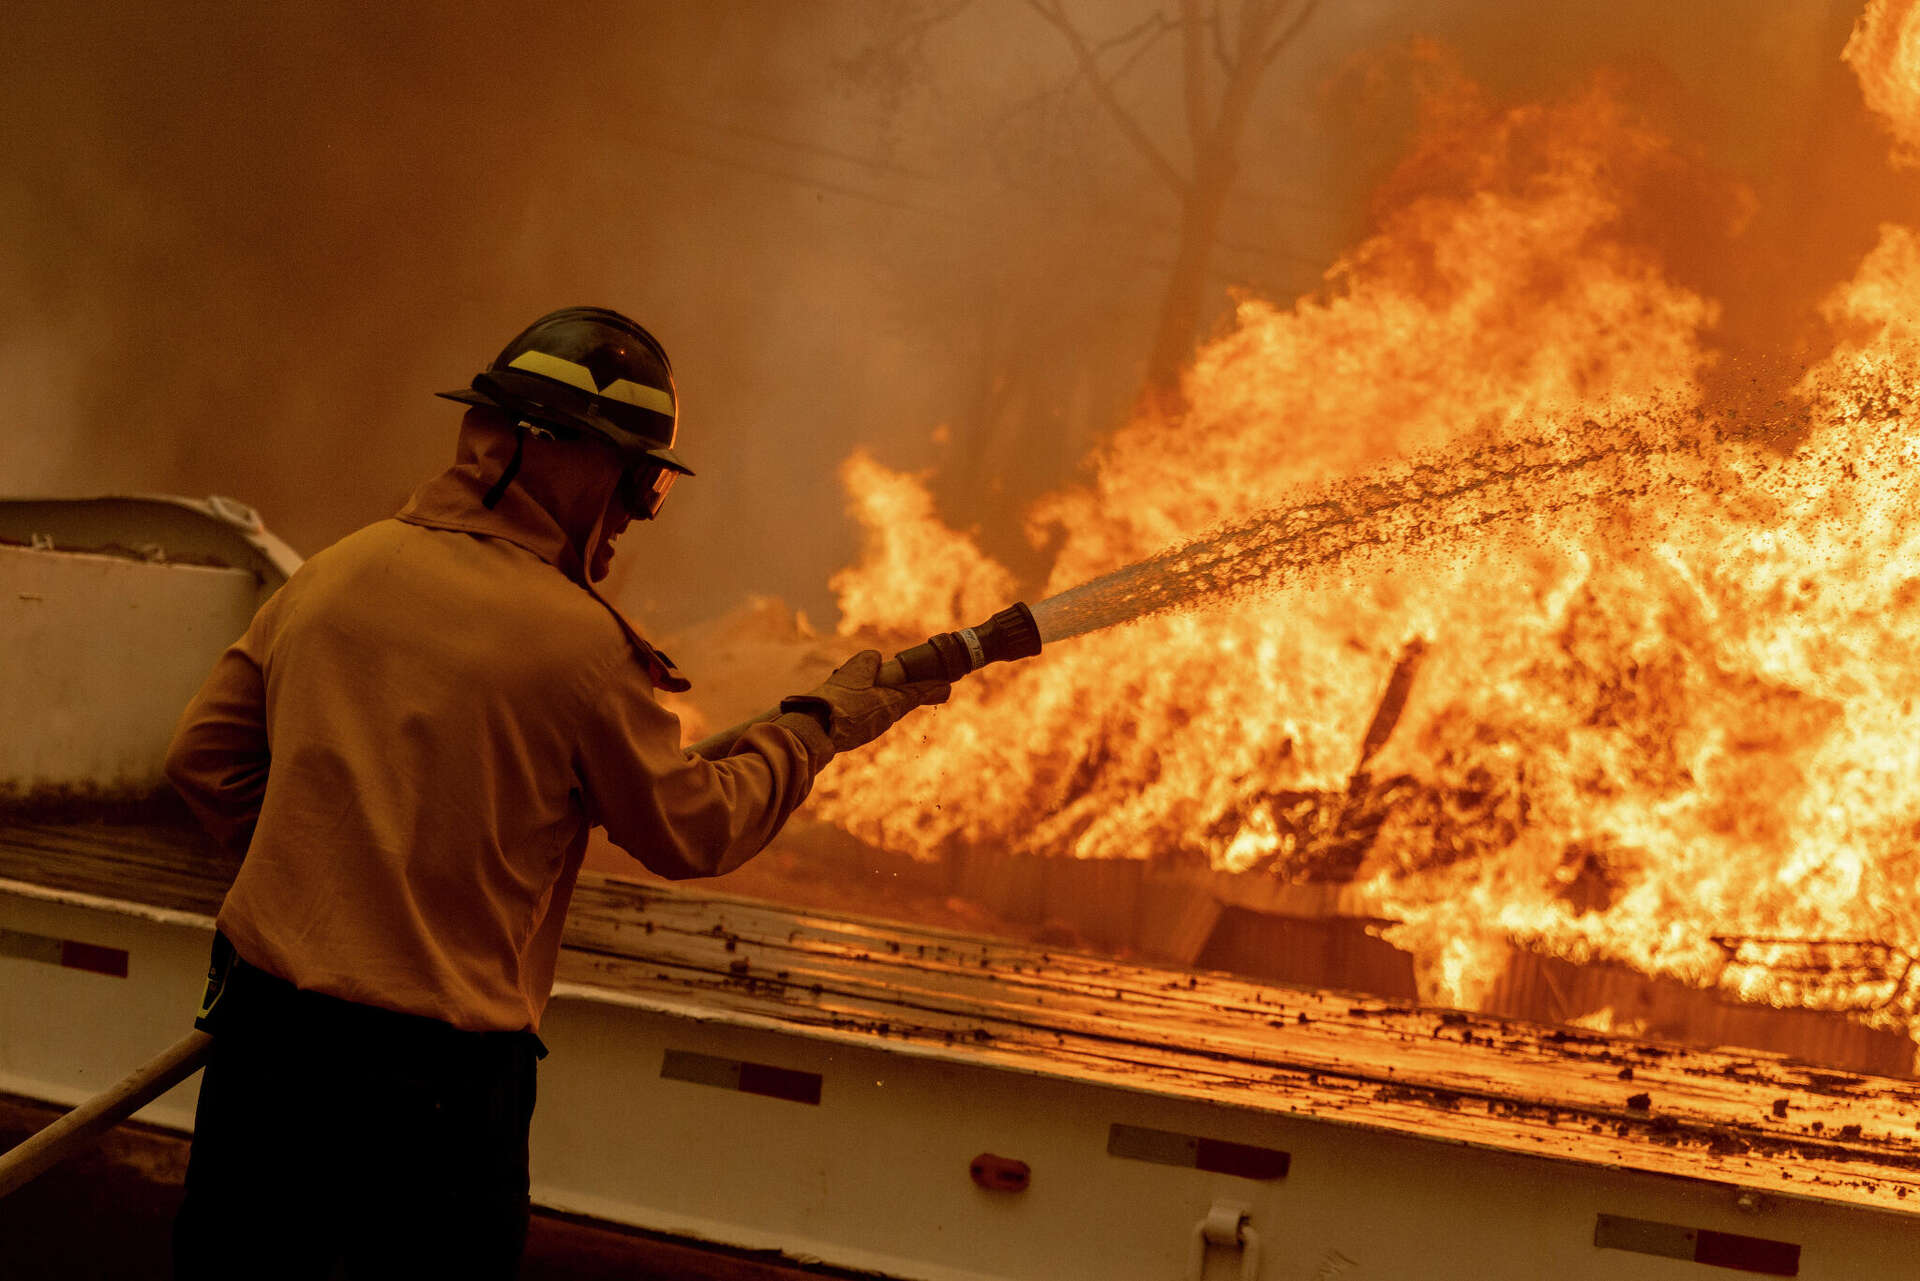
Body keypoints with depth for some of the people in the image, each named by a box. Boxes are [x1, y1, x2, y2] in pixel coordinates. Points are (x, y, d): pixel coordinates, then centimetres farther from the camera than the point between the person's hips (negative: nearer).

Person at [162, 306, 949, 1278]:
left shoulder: (327, 577, 3)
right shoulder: (574, 640, -13)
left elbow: (206, 757, 12)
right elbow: (693, 831, -1)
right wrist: (820, 725, 12)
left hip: (261, 1034, 5)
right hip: (435, 1081, -5)